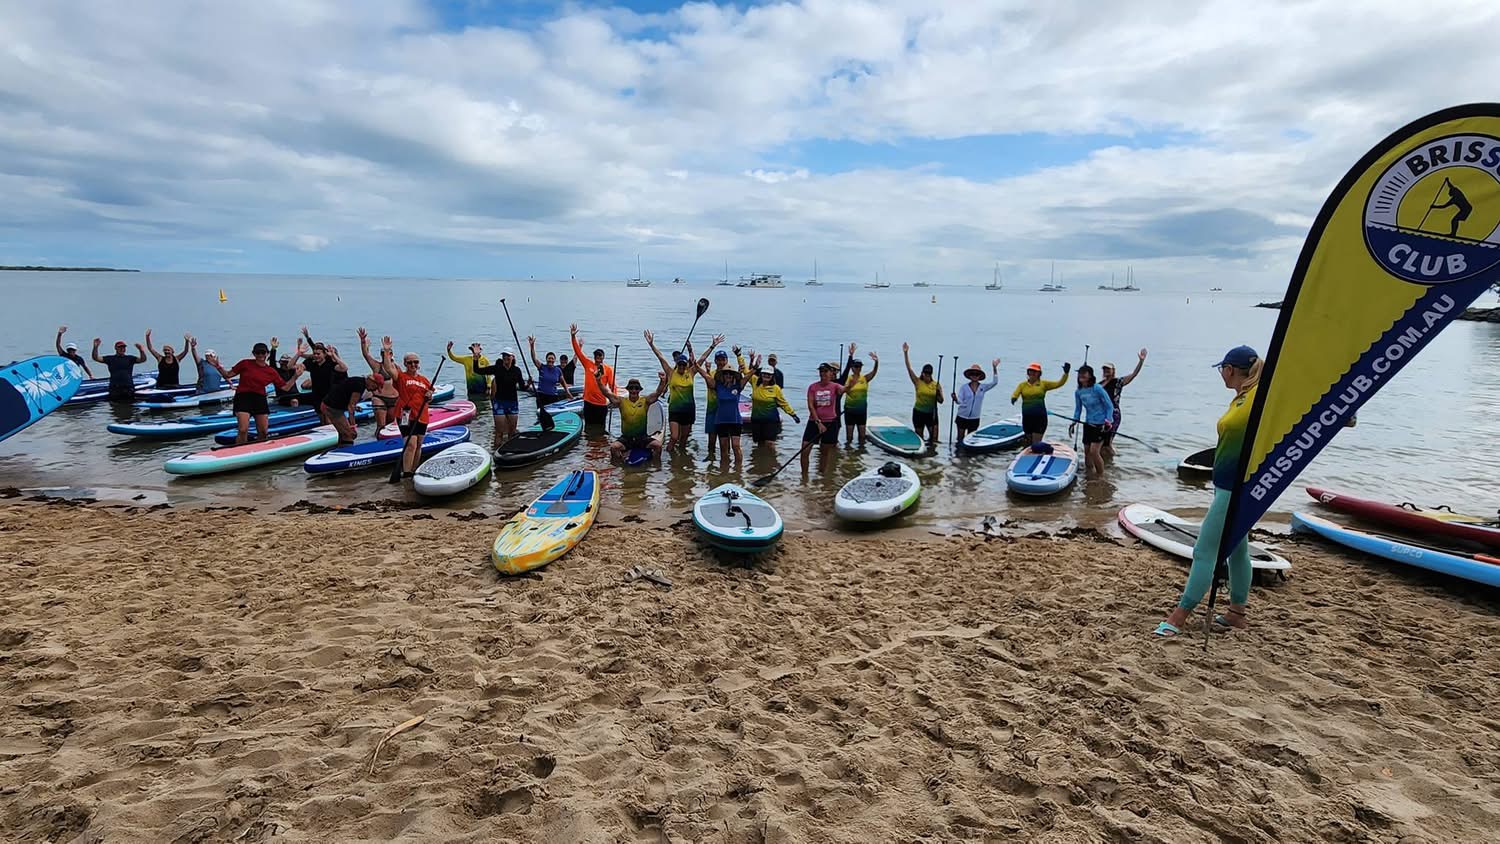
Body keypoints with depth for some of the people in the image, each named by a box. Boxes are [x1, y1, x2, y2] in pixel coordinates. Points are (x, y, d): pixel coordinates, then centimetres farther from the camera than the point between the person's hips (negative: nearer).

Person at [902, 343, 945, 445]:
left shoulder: (936, 385, 0)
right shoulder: (918, 382, -3)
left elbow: (941, 401, 0)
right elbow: (909, 368, -11)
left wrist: (938, 393, -20)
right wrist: (906, 353, -18)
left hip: (931, 413, 1)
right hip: (918, 413, 0)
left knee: (934, 436, -9)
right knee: (918, 437, 9)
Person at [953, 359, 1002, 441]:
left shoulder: (983, 387, 2)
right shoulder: (964, 387, -4)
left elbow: (994, 382, -8)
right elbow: (959, 401, -11)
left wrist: (995, 368, -17)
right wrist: (955, 399, -35)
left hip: (974, 419, 2)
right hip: (962, 417, -2)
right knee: (960, 438, 1)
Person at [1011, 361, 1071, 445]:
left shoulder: (1043, 384, 3)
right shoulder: (1022, 385, 6)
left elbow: (1059, 383, -2)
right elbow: (1015, 394, -7)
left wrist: (1066, 373, -16)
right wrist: (1013, 398, -30)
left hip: (1040, 417, -2)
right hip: (1027, 417, 3)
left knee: (1036, 444, -7)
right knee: (1029, 442, 15)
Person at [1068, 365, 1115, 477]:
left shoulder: (1097, 389, -16)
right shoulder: (1078, 392, 2)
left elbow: (1109, 406, -11)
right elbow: (1078, 409, 15)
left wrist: (1108, 420, -20)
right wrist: (1074, 423, 8)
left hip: (1101, 424, -6)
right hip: (1088, 424, 6)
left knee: (1094, 451, -12)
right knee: (1087, 452, 8)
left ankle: (1101, 476, 6)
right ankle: (1090, 474, 24)